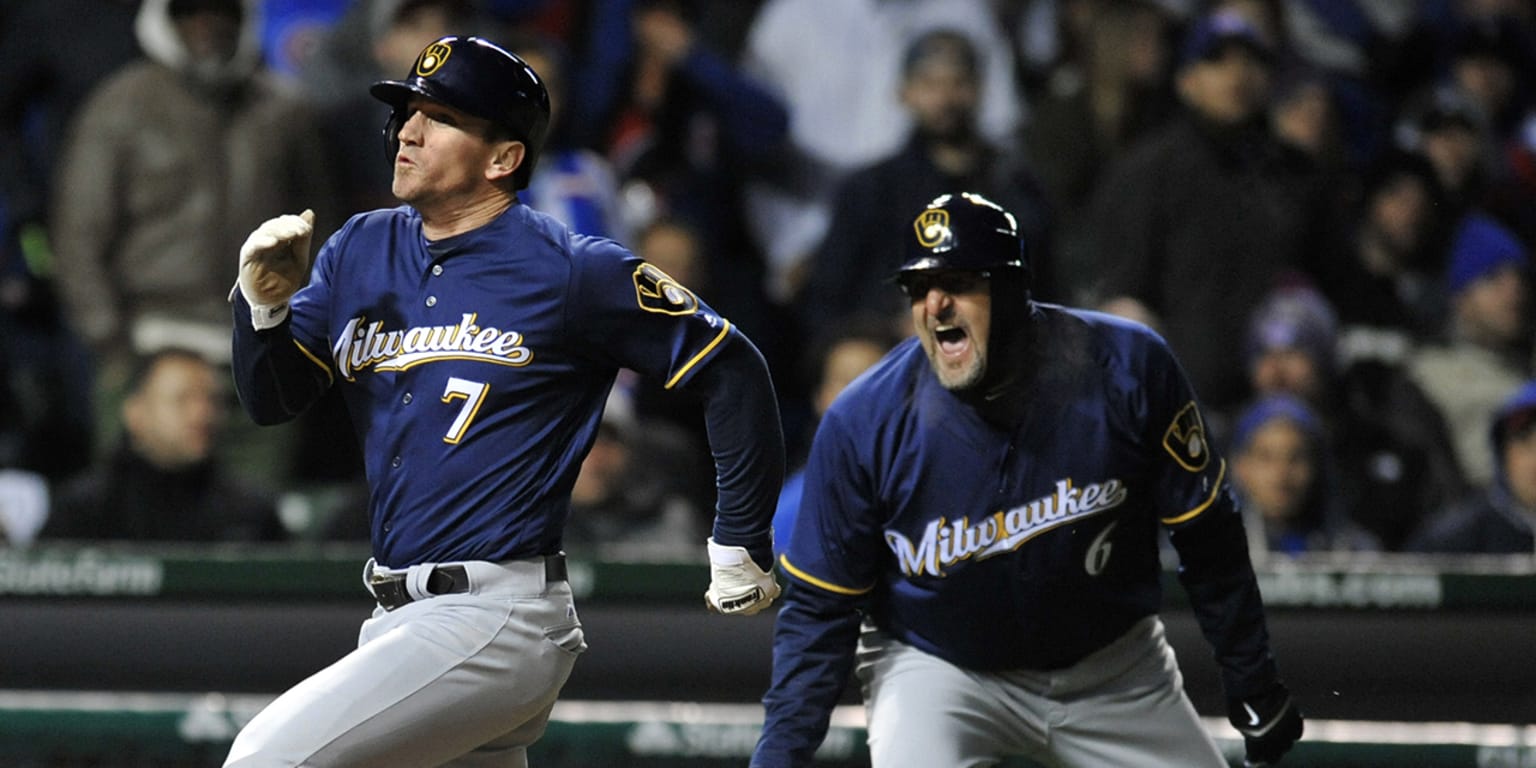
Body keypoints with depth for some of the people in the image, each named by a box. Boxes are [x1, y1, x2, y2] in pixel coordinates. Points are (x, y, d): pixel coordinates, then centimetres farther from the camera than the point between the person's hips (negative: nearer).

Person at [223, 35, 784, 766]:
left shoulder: (569, 270, -8)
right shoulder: (361, 251, 11)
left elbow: (730, 368, -2)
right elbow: (270, 399, 10)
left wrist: (740, 543, 0)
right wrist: (265, 303, -11)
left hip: (497, 622, -8)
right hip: (398, 622, 8)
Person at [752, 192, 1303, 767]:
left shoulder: (1128, 369, -18)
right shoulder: (863, 423, -19)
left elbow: (1205, 531, -5)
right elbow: (818, 611, -9)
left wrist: (1253, 682, 1)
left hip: (1111, 666, 2)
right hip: (938, 668, -2)